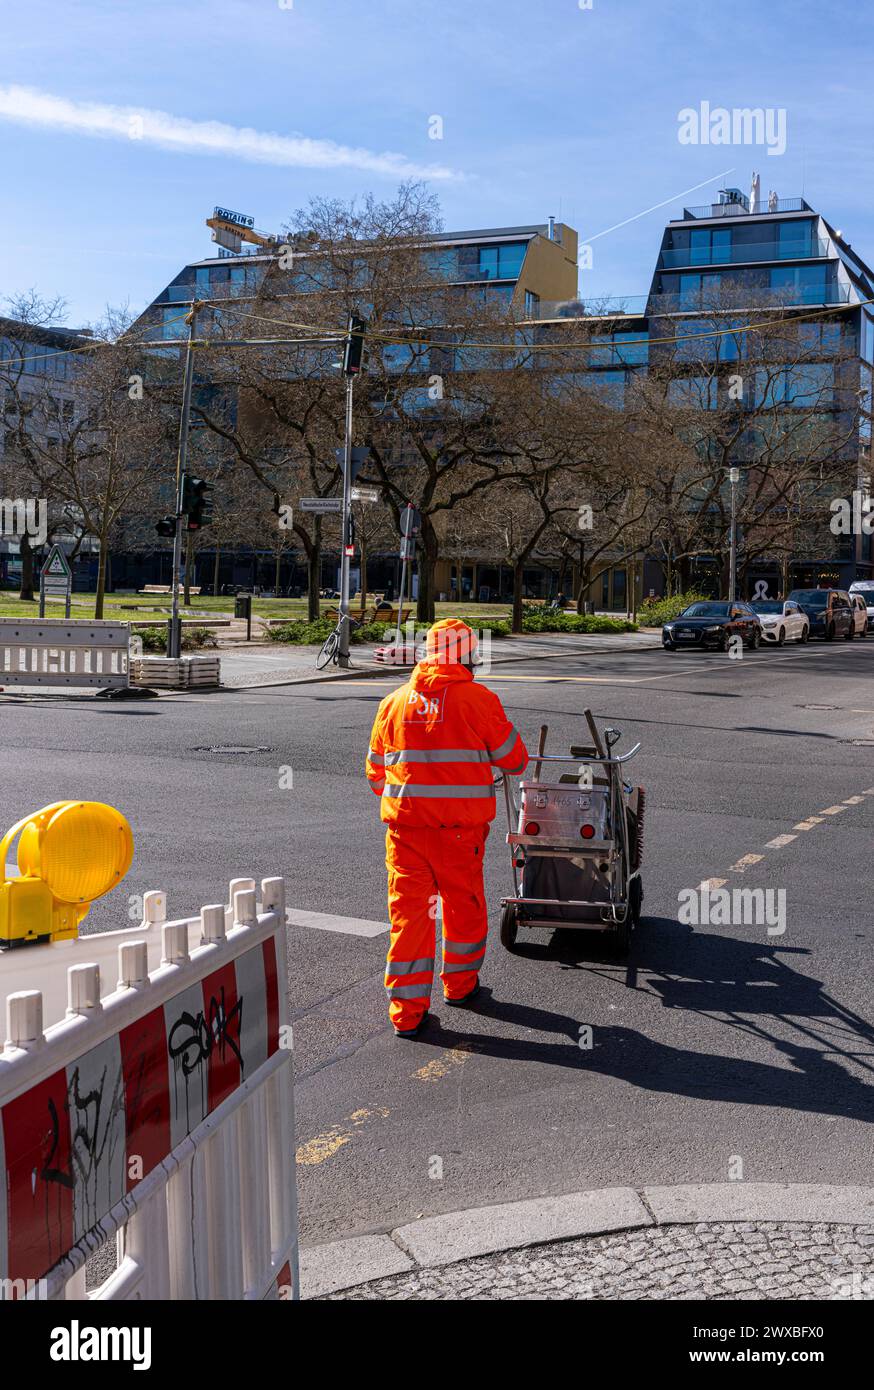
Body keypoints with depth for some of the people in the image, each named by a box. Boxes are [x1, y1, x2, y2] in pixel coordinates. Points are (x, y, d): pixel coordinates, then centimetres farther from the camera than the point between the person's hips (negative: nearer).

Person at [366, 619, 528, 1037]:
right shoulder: (478, 699, -6)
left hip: (404, 825, 3)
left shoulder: (394, 702, 5)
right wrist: (517, 760, 25)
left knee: (408, 909, 6)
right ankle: (459, 982, 35)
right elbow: (514, 759, 2)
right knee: (464, 904, 18)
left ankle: (407, 1009, 6)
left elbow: (376, 770, 13)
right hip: (459, 828, -2)